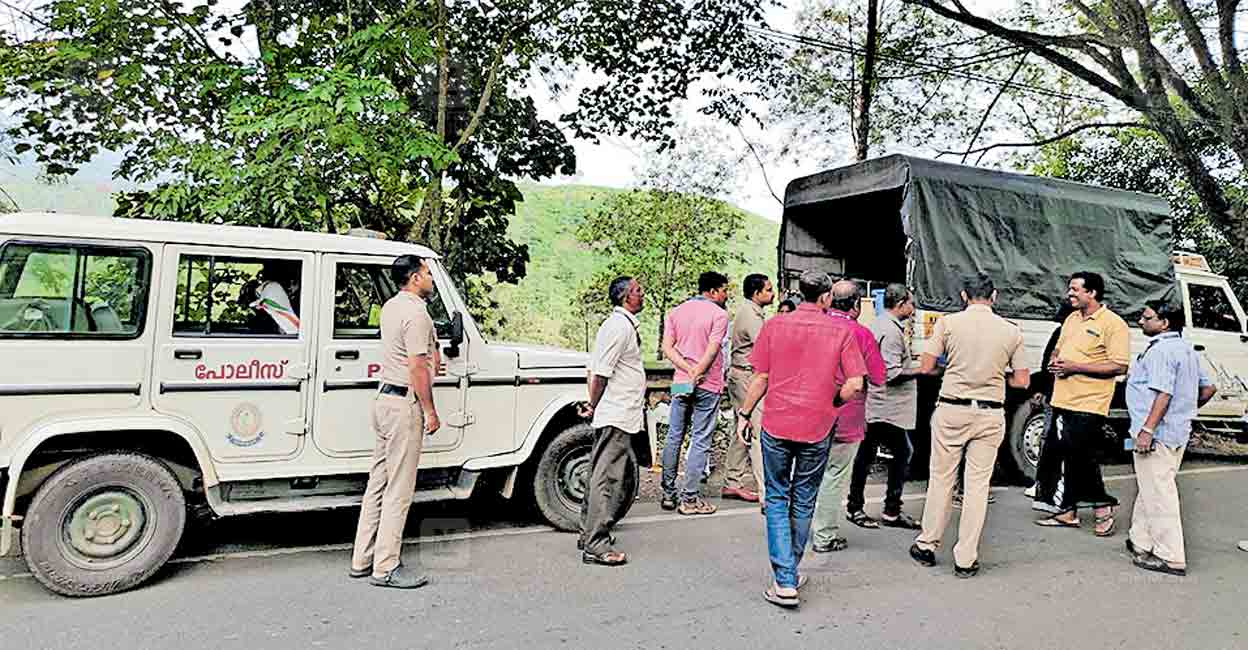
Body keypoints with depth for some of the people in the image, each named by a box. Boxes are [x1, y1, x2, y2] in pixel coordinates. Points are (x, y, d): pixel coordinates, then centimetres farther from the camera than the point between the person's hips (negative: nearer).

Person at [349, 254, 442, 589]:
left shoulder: (391, 306, 13)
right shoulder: (416, 313, -16)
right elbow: (417, 367, -20)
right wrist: (430, 411, -16)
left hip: (384, 398, 10)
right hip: (404, 404, -10)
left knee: (378, 483, 14)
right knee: (399, 490, -3)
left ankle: (362, 559, 22)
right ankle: (386, 568, 4)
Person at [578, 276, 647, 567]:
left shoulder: (622, 324, 16)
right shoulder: (620, 326, -16)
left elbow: (597, 371, 17)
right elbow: (600, 373, -20)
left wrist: (594, 406, 15)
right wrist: (594, 406, -9)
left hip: (614, 415, 10)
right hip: (617, 415, -10)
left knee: (600, 475, 16)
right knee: (607, 479, -7)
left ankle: (589, 533, 26)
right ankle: (596, 545, -3)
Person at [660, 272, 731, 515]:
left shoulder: (675, 312, 10)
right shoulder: (718, 314, -6)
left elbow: (667, 348, 0)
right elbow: (712, 349, -16)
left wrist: (689, 370, -8)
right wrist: (697, 374, -13)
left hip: (680, 382, 5)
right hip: (708, 385, -5)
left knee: (674, 437, 13)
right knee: (700, 441, 0)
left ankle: (668, 494, 18)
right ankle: (689, 498, 3)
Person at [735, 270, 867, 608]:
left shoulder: (774, 325, -2)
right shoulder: (841, 331, -2)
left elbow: (760, 378, 0)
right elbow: (855, 384, -8)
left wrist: (744, 414, 11)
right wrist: (829, 404, 9)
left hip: (776, 426, 0)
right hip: (817, 428, 1)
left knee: (777, 500, 9)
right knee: (804, 502, 16)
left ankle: (784, 582, 1)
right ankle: (791, 571, 31)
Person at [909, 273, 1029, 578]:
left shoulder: (948, 322, -5)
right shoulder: (1011, 331, 1)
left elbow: (925, 367, -6)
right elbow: (1022, 381, 3)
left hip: (951, 411, -1)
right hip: (990, 415, 1)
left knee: (941, 478, 11)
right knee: (978, 484, 8)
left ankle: (927, 545, 21)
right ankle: (966, 559, 12)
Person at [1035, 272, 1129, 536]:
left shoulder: (1113, 324, -9)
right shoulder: (1072, 319, 15)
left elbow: (1119, 366, -15)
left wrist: (1075, 367, -18)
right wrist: (1055, 361, 4)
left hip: (1089, 405, -7)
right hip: (1062, 401, 7)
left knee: (1082, 458, -3)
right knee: (1067, 457, 10)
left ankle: (1103, 507, 18)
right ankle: (1068, 512, 19)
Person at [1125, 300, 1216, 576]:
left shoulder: (1161, 350, -16)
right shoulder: (1186, 349, 16)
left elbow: (1163, 394, -24)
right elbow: (1208, 388, 21)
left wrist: (1147, 430, -25)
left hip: (1157, 434, -11)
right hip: (1177, 433, 11)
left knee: (1158, 494, -4)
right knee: (1150, 491, 19)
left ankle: (1171, 558, 0)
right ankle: (1141, 542, 28)